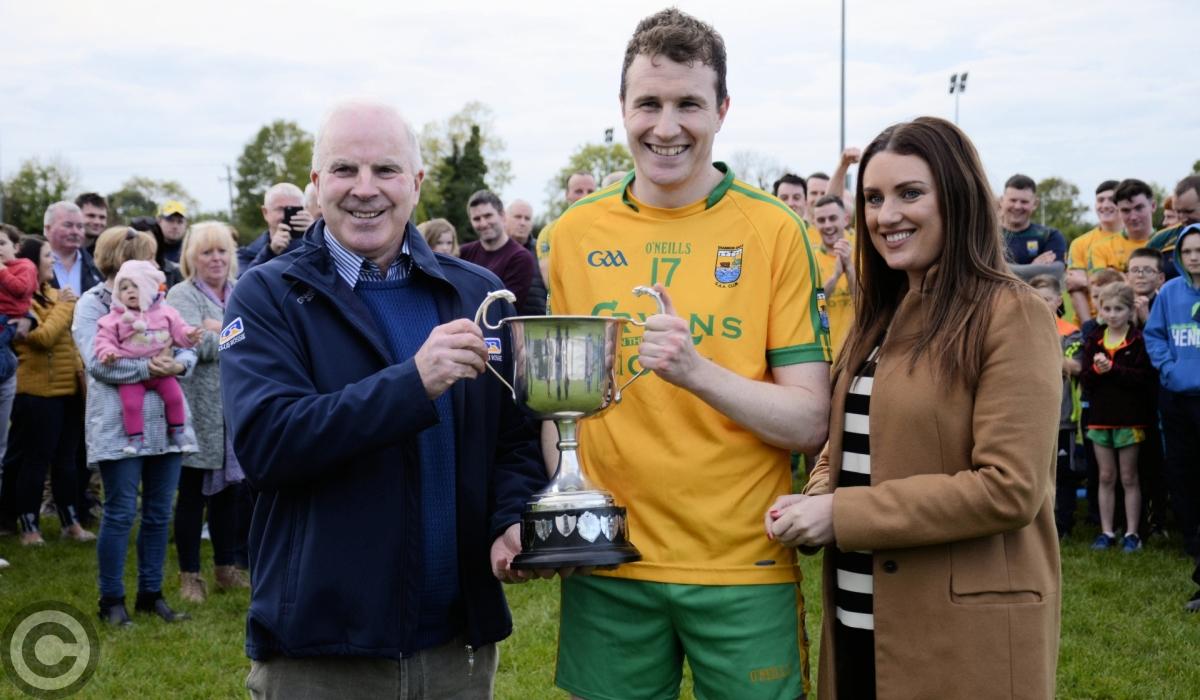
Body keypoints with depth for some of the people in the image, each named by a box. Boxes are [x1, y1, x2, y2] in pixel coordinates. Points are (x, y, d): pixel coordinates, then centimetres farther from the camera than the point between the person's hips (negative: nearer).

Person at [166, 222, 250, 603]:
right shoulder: (182, 296, -3)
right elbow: (197, 345, -19)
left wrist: (221, 329, -12)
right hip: (200, 412, -5)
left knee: (230, 489, 12)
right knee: (193, 493, 2)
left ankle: (227, 568, 23)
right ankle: (190, 575, 11)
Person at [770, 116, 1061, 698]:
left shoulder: (1011, 316, -12)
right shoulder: (880, 316, 12)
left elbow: (1010, 488, -19)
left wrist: (842, 515, -20)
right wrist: (814, 501, -6)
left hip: (964, 632, -7)